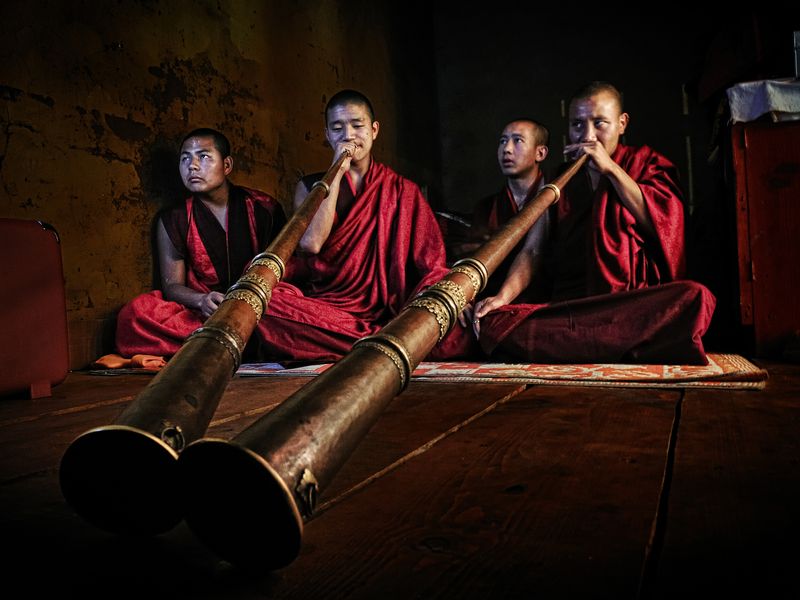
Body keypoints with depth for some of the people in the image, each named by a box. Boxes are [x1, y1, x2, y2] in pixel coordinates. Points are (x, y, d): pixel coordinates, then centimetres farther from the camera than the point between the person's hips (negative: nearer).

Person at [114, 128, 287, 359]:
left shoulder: (264, 207, 5)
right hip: (201, 313, 2)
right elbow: (172, 285, 4)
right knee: (136, 311, -27)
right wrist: (202, 301, -20)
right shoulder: (172, 221, 7)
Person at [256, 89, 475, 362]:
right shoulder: (310, 186, 15)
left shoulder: (403, 190, 13)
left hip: (390, 313, 0)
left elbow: (432, 264, 2)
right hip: (324, 312, 1)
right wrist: (337, 173, -2)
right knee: (263, 299, -31)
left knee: (459, 333, -29)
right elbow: (311, 243, -6)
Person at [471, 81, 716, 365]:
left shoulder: (646, 165, 16)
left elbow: (664, 224, -2)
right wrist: (503, 296, -11)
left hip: (636, 304, -1)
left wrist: (611, 169, -4)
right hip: (563, 308, 2)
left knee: (692, 298, -34)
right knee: (493, 322, -27)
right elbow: (533, 250, 8)